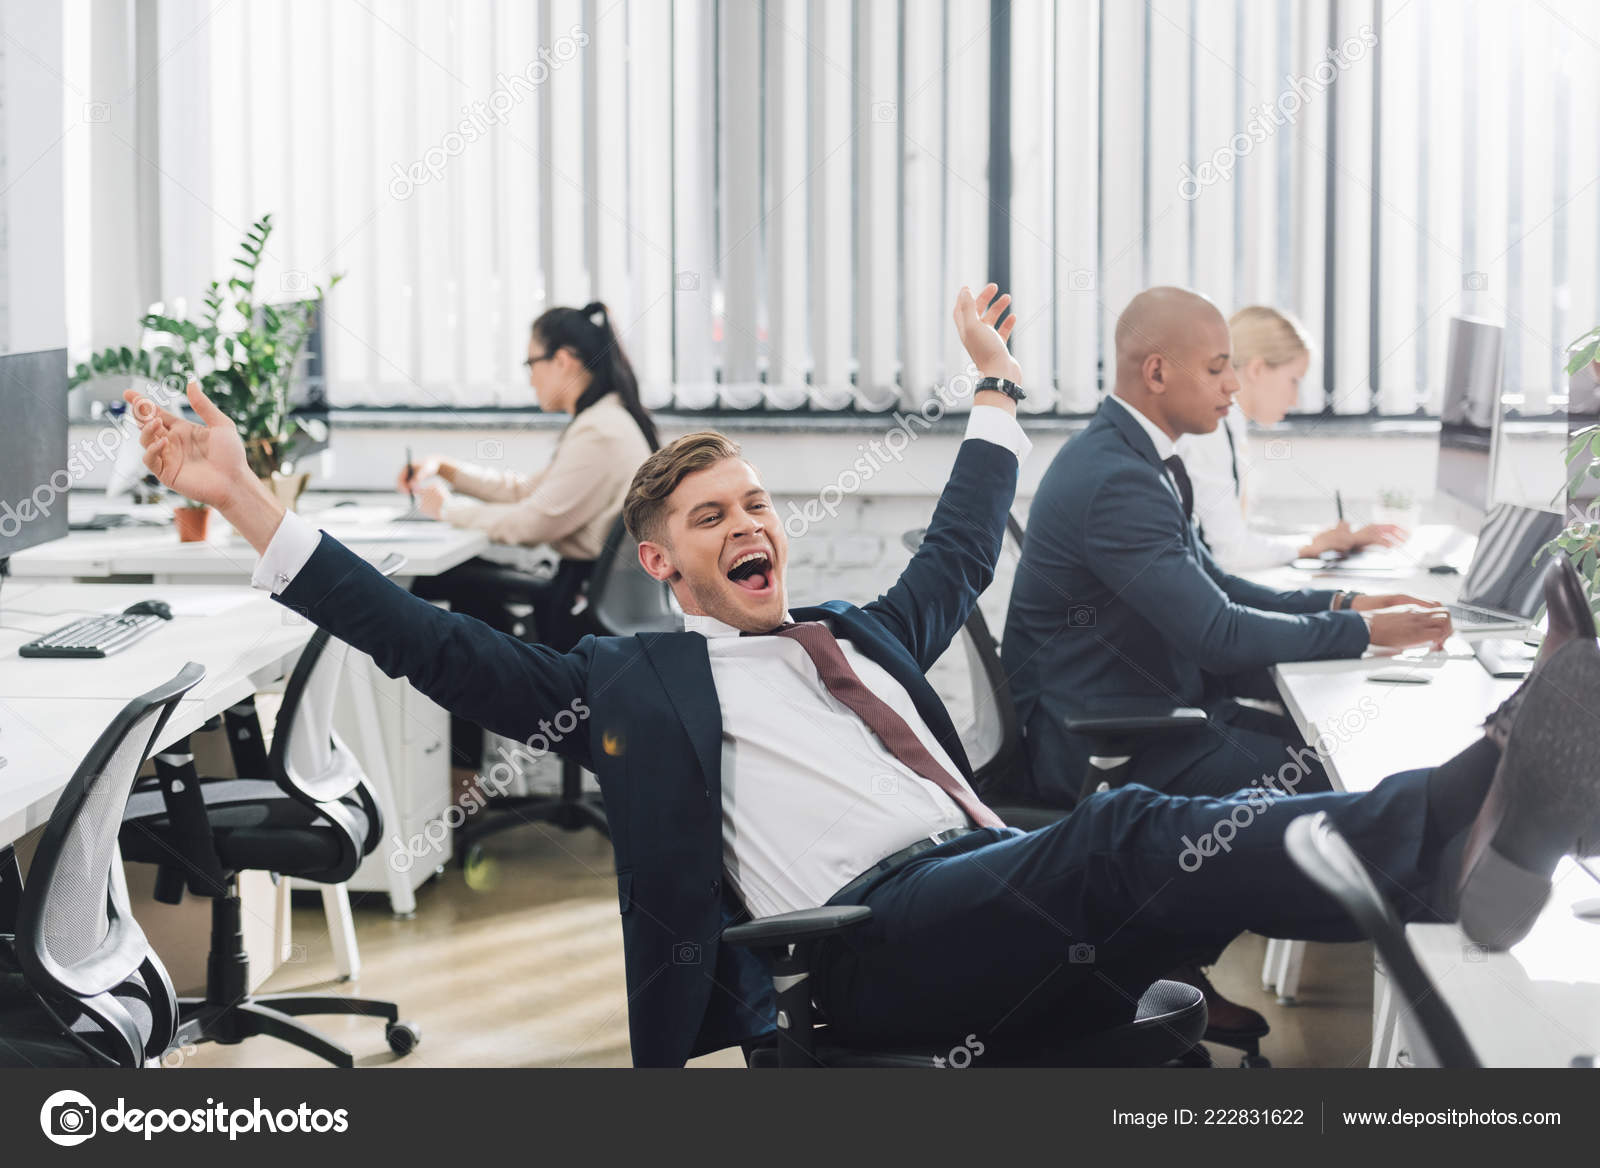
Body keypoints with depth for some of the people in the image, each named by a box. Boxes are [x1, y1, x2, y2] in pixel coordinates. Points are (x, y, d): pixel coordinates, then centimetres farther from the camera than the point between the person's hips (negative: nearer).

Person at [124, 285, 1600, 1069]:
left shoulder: (866, 634, 33)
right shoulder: (636, 681, 16)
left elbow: (963, 548, 48)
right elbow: (439, 647, 8)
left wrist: (994, 380, 53)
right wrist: (248, 503, 2)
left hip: (1007, 892, 7)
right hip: (870, 942, -6)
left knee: (1136, 847, -27)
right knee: (1128, 832, -34)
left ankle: (1462, 827, -55)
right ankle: (1469, 821, -57)